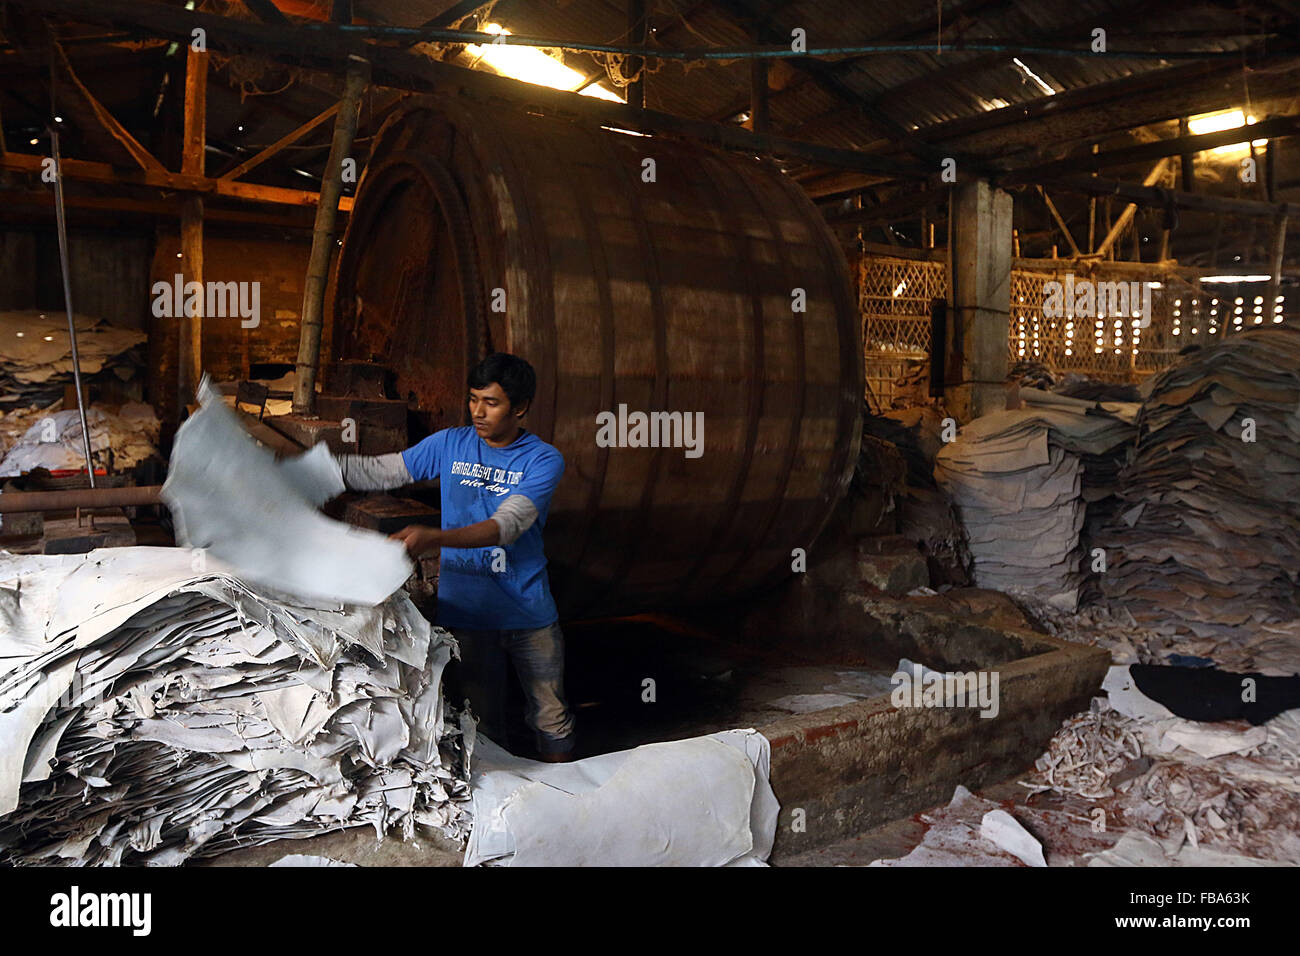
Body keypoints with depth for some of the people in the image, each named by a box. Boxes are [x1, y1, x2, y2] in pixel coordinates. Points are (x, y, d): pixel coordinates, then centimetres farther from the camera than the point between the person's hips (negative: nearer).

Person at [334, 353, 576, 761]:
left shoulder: (544, 460, -11)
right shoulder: (450, 445, 1)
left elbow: (506, 525, -25)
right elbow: (379, 472, 6)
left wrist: (434, 538, -39)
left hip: (530, 614, -2)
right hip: (467, 614, 2)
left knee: (551, 719, 11)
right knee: (482, 719, 14)